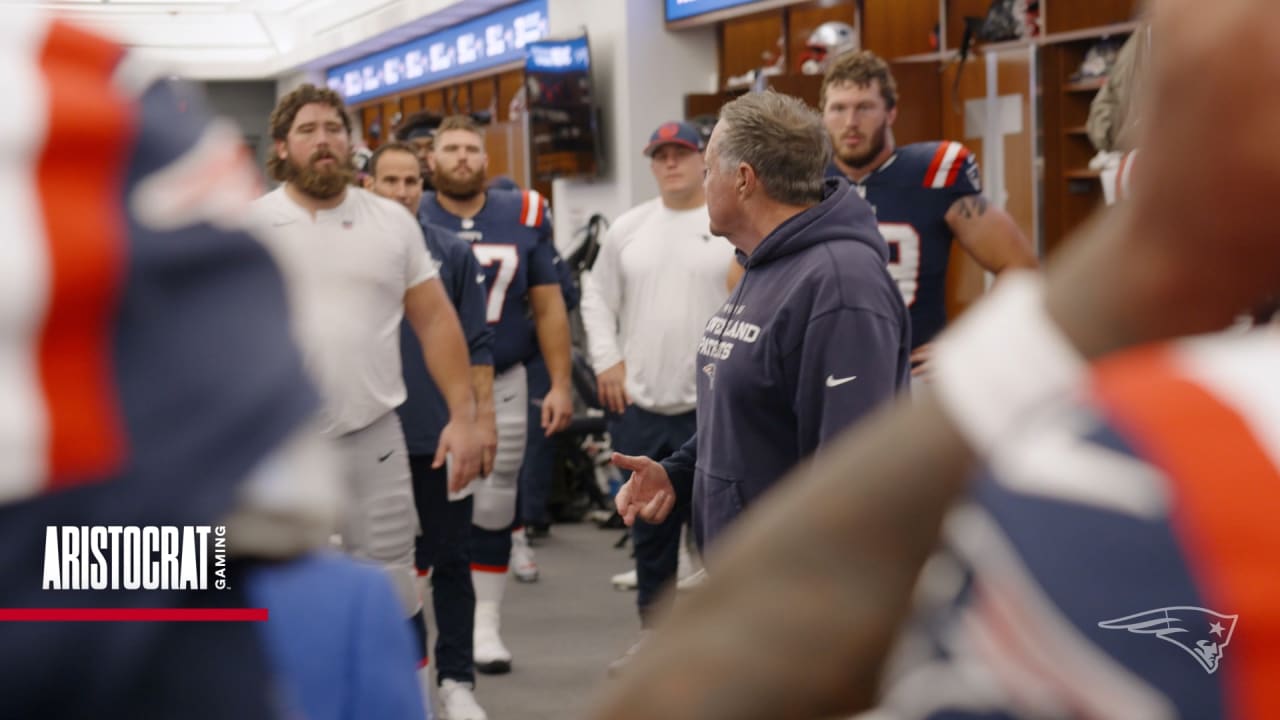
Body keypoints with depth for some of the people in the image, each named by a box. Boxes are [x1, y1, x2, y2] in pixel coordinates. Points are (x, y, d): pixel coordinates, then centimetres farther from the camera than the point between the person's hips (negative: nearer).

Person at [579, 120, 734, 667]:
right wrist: (607, 361, 6)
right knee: (649, 523, 14)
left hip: (713, 404, -4)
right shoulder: (628, 228, 10)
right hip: (639, 403, 4)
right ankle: (653, 628, 27)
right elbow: (598, 297, 16)